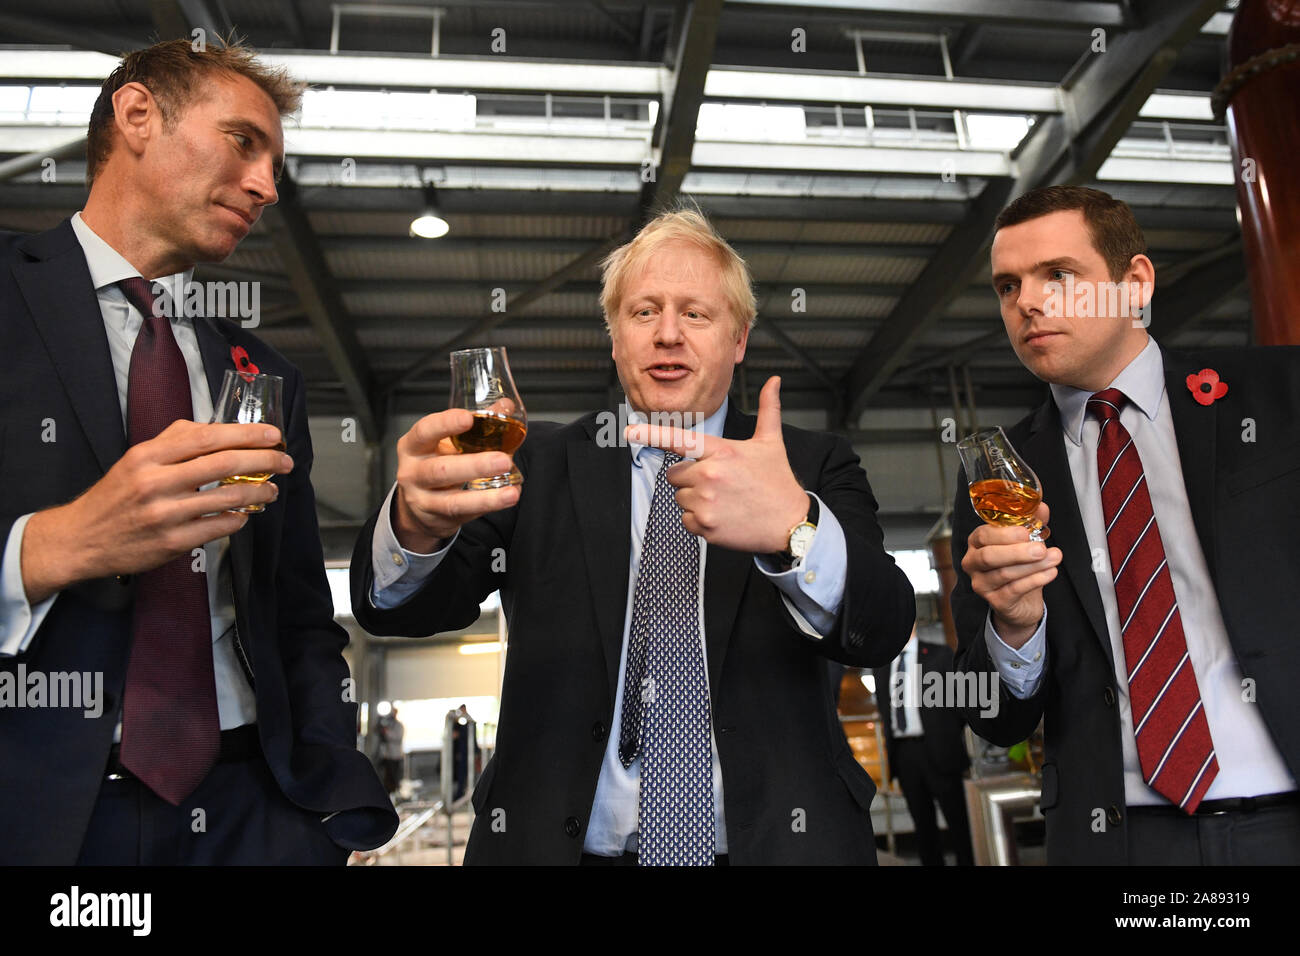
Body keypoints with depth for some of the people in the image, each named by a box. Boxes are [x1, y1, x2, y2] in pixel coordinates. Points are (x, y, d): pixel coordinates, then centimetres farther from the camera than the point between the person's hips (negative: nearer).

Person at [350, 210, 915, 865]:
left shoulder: (814, 467, -2)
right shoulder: (541, 465, 0)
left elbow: (883, 630, -17)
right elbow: (392, 608, -11)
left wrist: (793, 529, -38)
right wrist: (416, 523, -34)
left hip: (773, 842, 0)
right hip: (555, 843, 1)